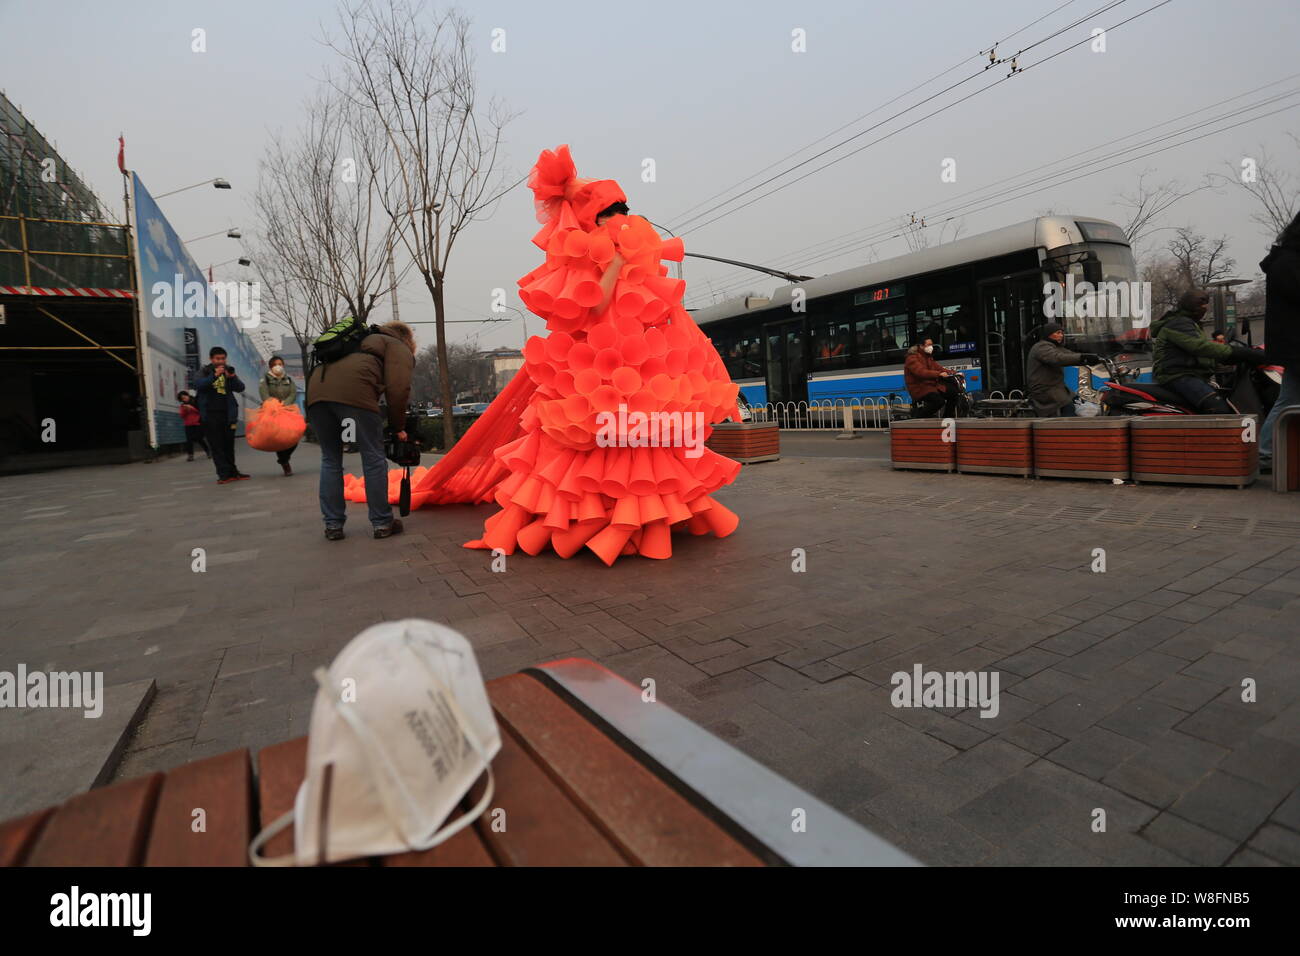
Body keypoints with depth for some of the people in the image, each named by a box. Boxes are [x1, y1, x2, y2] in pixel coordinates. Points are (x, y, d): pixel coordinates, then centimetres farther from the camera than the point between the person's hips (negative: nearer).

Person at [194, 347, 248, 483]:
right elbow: (197, 385, -14)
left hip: (228, 413, 2)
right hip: (211, 414, -2)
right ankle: (224, 474, -4)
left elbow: (240, 388, 0)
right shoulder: (204, 371, 3)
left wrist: (232, 377, -18)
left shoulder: (229, 370, 9)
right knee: (216, 445, -3)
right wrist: (214, 375, -25)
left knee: (229, 444, 7)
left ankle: (232, 472, 14)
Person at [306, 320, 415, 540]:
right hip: (353, 391, -7)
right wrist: (398, 427, 13)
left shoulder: (367, 340, 39)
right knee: (373, 458, 3)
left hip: (316, 387, 7)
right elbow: (398, 389, 2)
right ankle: (382, 523, 7)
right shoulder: (399, 348, 20)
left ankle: (332, 525, 16)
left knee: (330, 459, 15)